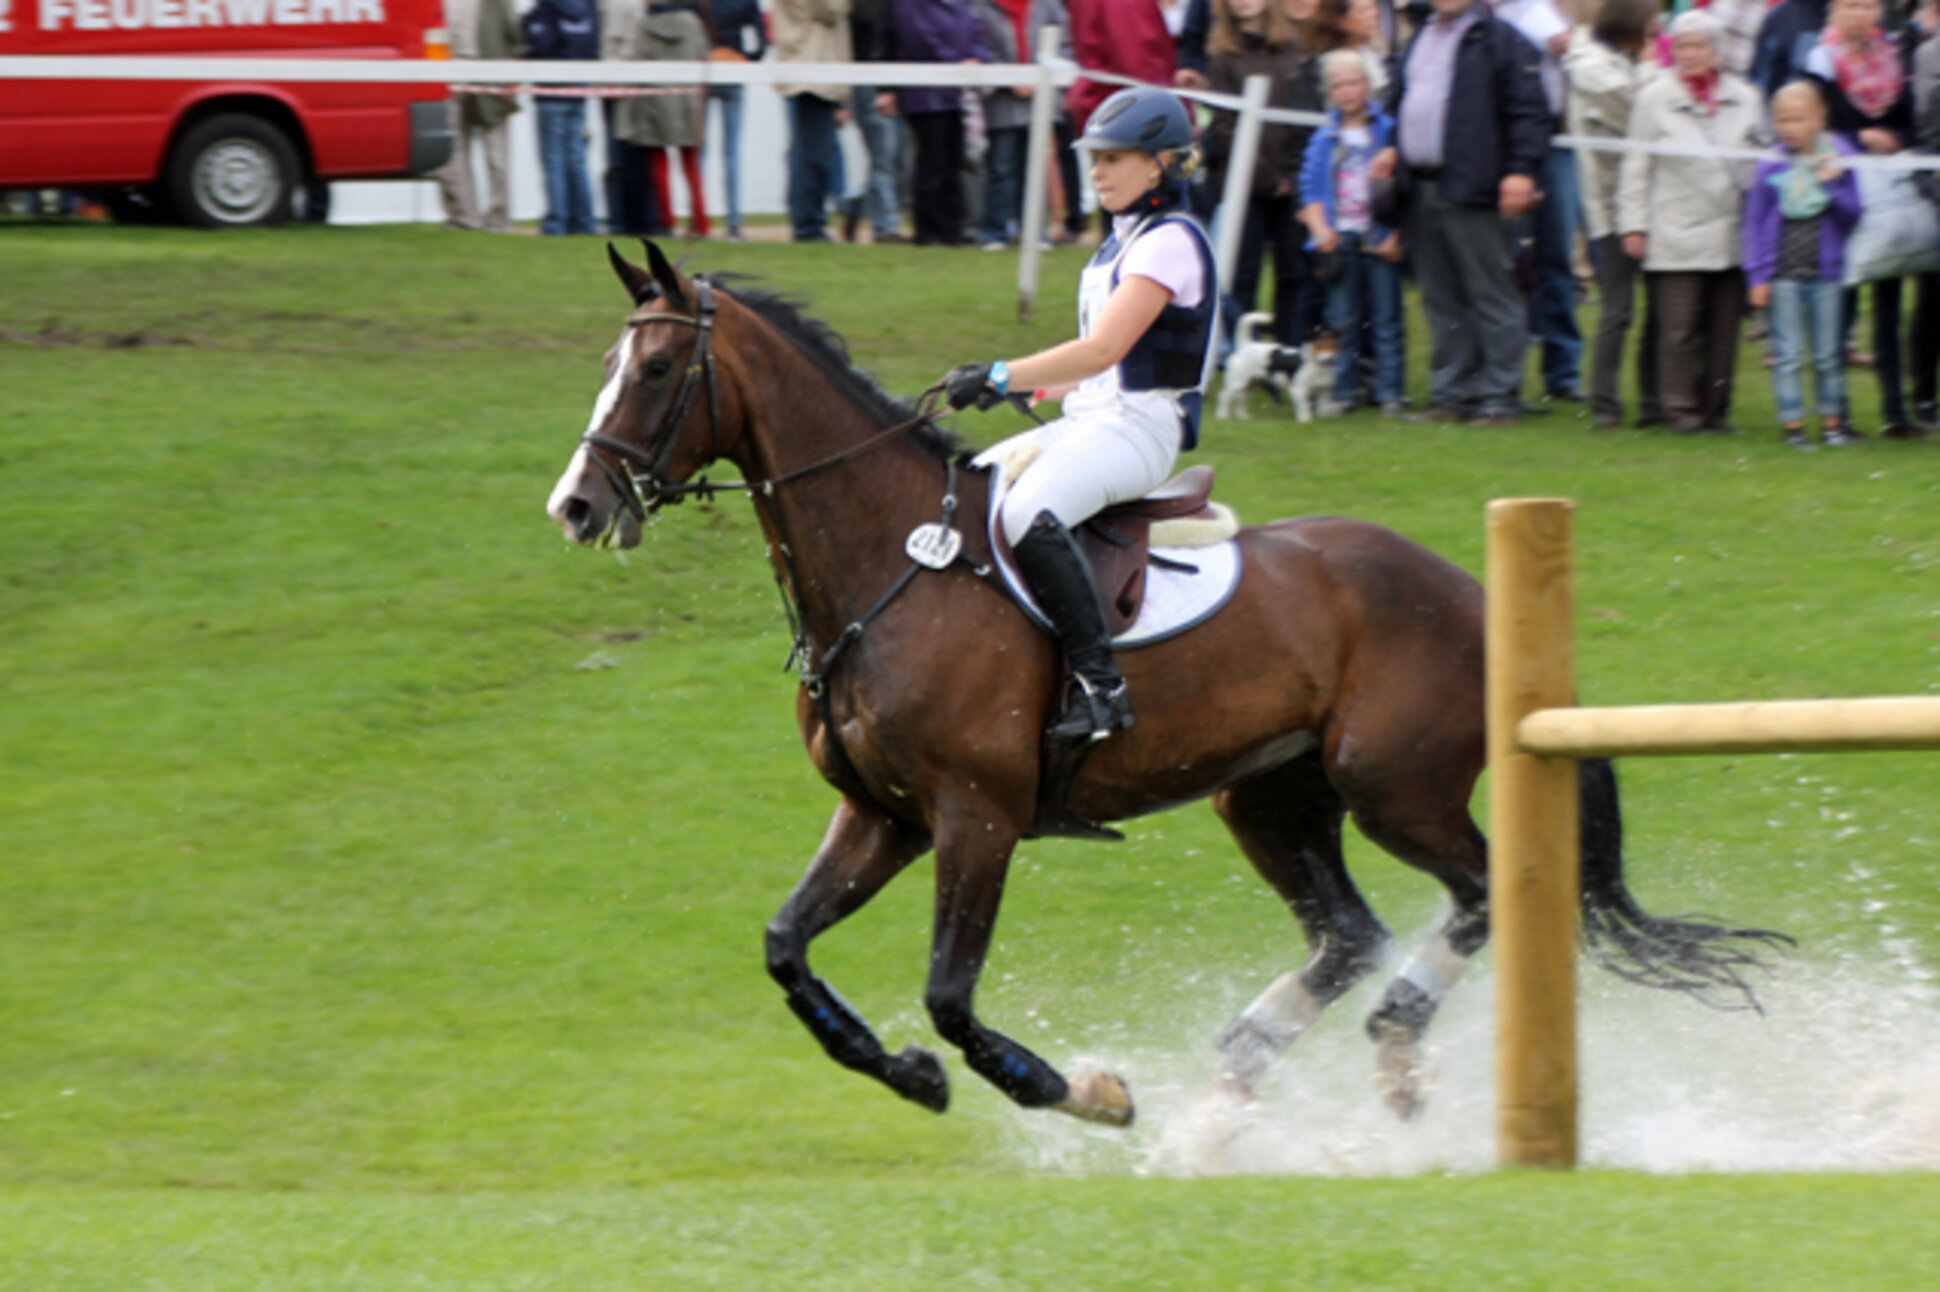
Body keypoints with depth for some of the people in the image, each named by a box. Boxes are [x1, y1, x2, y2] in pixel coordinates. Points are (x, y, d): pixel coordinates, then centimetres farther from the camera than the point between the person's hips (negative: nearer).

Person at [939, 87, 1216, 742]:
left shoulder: (1170, 242, -12)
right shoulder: (1124, 241, 19)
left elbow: (1104, 349, -21)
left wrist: (1002, 376, -22)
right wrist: (1013, 385, 9)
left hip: (1140, 428, -10)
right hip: (1089, 419, 10)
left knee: (1028, 515, -34)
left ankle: (1100, 682, -33)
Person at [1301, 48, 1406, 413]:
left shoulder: (1388, 131, 1)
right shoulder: (1324, 138, 10)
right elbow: (1311, 191, 9)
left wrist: (1396, 236, -10)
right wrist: (1320, 229, -7)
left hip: (1380, 242, -3)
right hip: (1339, 242, 3)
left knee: (1386, 320, -2)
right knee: (1342, 321, 4)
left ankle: (1390, 392, 1)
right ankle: (1345, 390, 10)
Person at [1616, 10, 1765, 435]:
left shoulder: (1744, 98, 12)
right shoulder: (1654, 99, 5)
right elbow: (1636, 169, 6)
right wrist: (1634, 225, 0)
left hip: (1734, 235, 3)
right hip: (1677, 236, -3)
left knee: (1724, 327, 3)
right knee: (1680, 328, -6)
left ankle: (1715, 407, 12)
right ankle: (1683, 409, 0)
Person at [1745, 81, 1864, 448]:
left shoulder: (1838, 160, -1)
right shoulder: (1770, 167, -3)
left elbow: (1852, 216, -1)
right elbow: (1754, 223, 1)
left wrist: (1832, 186, -19)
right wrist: (1757, 276, -3)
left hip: (1826, 273, 1)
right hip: (1783, 276, -1)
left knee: (1829, 355, 8)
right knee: (1788, 355, 0)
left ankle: (1832, 421, 17)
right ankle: (1792, 422, 6)